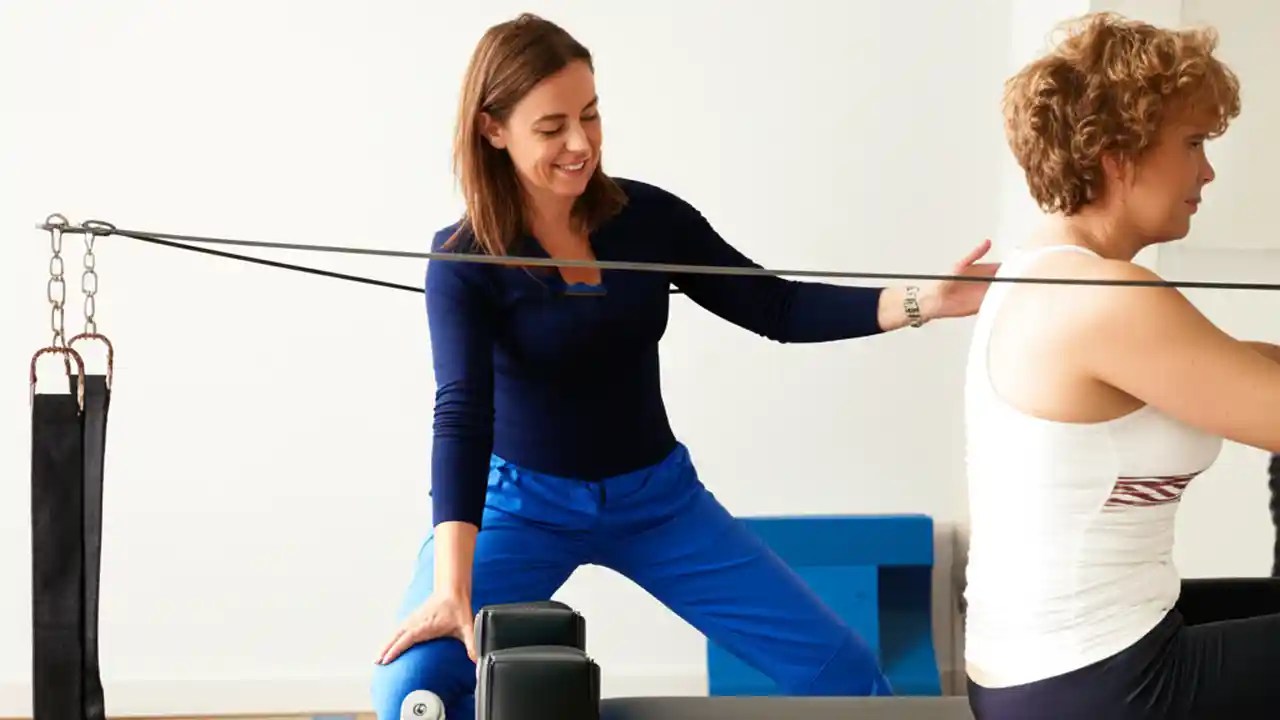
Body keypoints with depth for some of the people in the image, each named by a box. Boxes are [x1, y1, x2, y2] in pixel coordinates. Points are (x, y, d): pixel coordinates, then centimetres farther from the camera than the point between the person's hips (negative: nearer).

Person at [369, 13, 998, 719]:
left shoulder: (648, 217, -7)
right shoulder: (464, 260, -17)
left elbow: (773, 306, -3)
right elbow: (463, 414, -28)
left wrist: (920, 302, -18)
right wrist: (451, 587, -40)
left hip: (656, 495, 3)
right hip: (521, 502, -3)